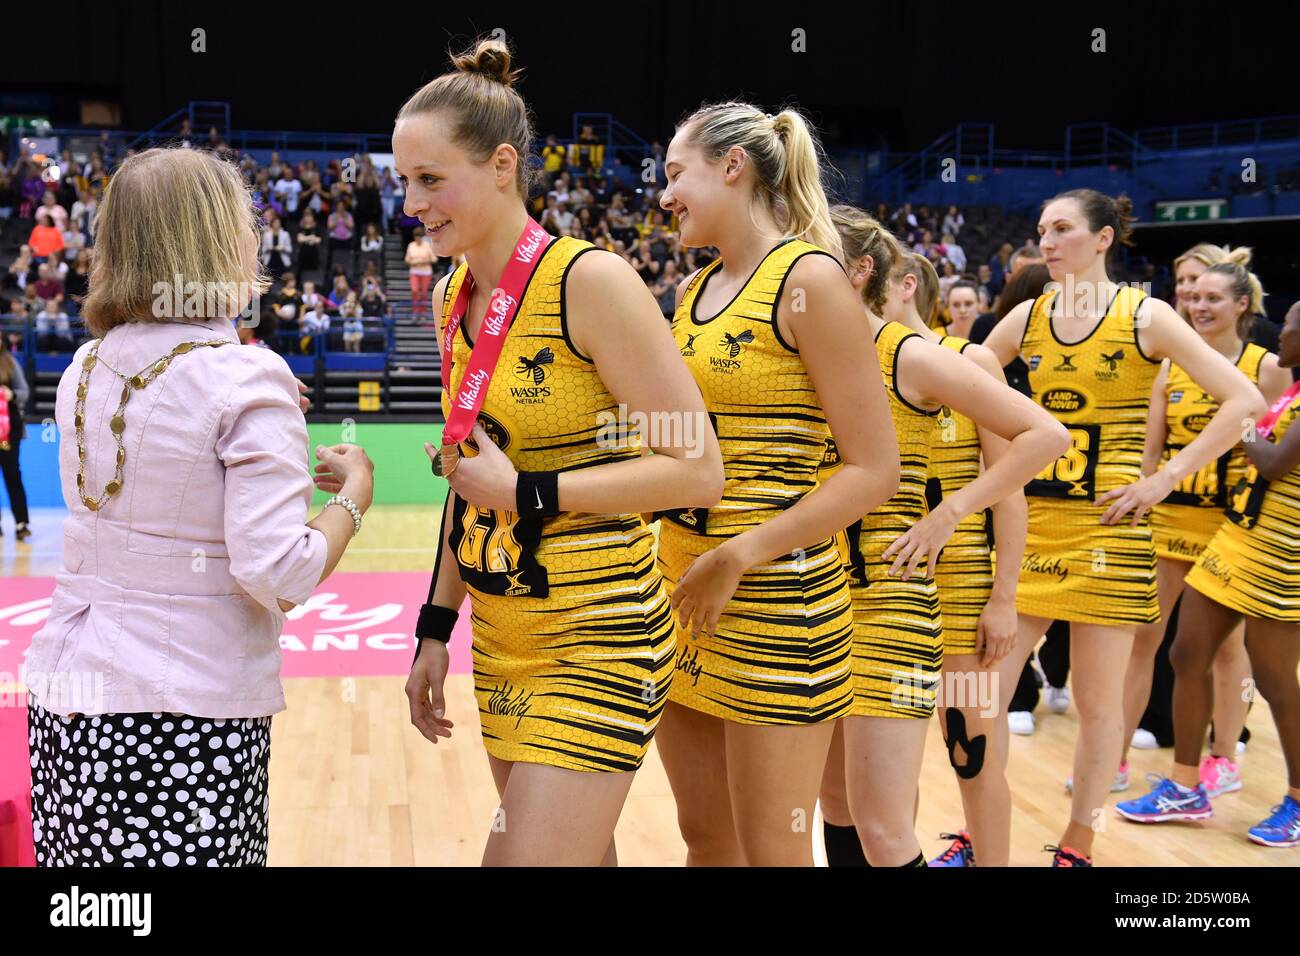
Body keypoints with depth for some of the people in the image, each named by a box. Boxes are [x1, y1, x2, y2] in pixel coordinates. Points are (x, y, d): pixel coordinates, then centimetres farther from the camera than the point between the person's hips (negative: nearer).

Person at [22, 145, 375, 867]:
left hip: (62, 696, 7)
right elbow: (278, 575, -21)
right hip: (185, 718, -7)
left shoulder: (88, 367, 5)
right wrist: (354, 491, -4)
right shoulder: (248, 379, -15)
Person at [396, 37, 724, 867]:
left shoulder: (590, 282, -15)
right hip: (501, 638, 7)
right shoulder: (456, 299, 7)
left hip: (597, 644, -7)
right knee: (582, 856, 15)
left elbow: (698, 471, -17)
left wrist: (528, 492, -19)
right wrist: (436, 627, 15)